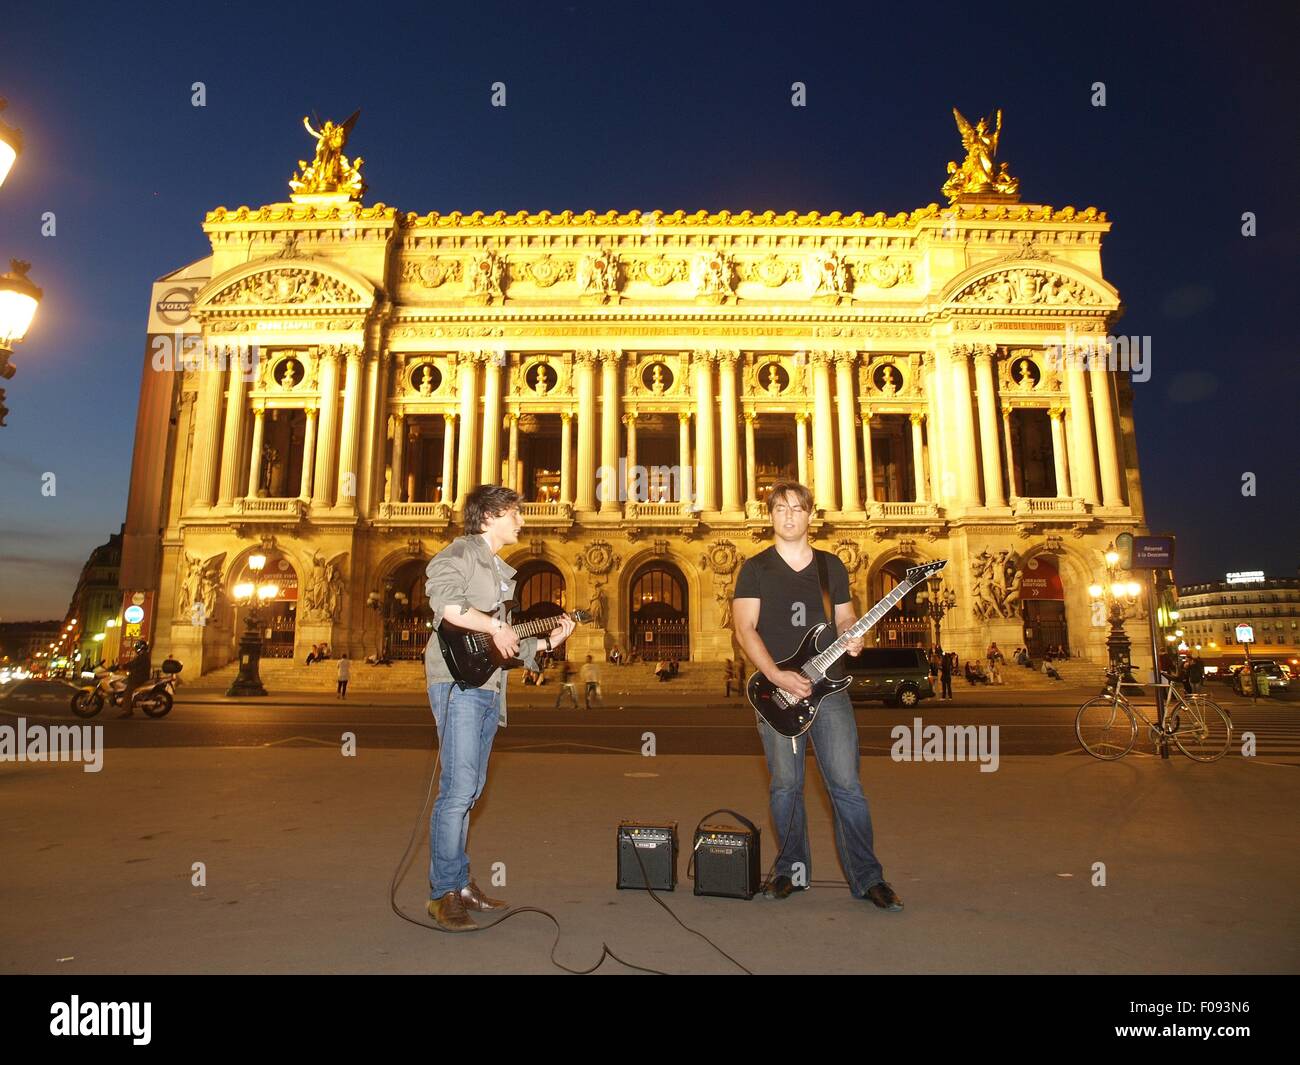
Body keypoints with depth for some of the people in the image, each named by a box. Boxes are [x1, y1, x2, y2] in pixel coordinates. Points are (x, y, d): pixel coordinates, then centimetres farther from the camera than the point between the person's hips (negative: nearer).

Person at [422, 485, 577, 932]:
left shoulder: (501, 570, 24)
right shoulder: (460, 552, -3)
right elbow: (444, 600, -25)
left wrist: (548, 640, 12)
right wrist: (495, 627, -22)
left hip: (488, 688, 9)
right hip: (458, 682, -9)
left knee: (470, 789, 14)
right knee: (458, 790, -9)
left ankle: (461, 881, 23)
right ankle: (444, 894, 2)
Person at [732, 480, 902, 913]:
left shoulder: (832, 566, 12)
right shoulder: (755, 569, 3)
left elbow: (844, 618, 17)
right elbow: (744, 628, -5)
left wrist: (852, 638, -8)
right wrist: (777, 676, -16)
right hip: (777, 688, -1)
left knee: (846, 783, -1)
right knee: (785, 786, 6)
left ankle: (867, 876, 10)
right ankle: (792, 869, 23)